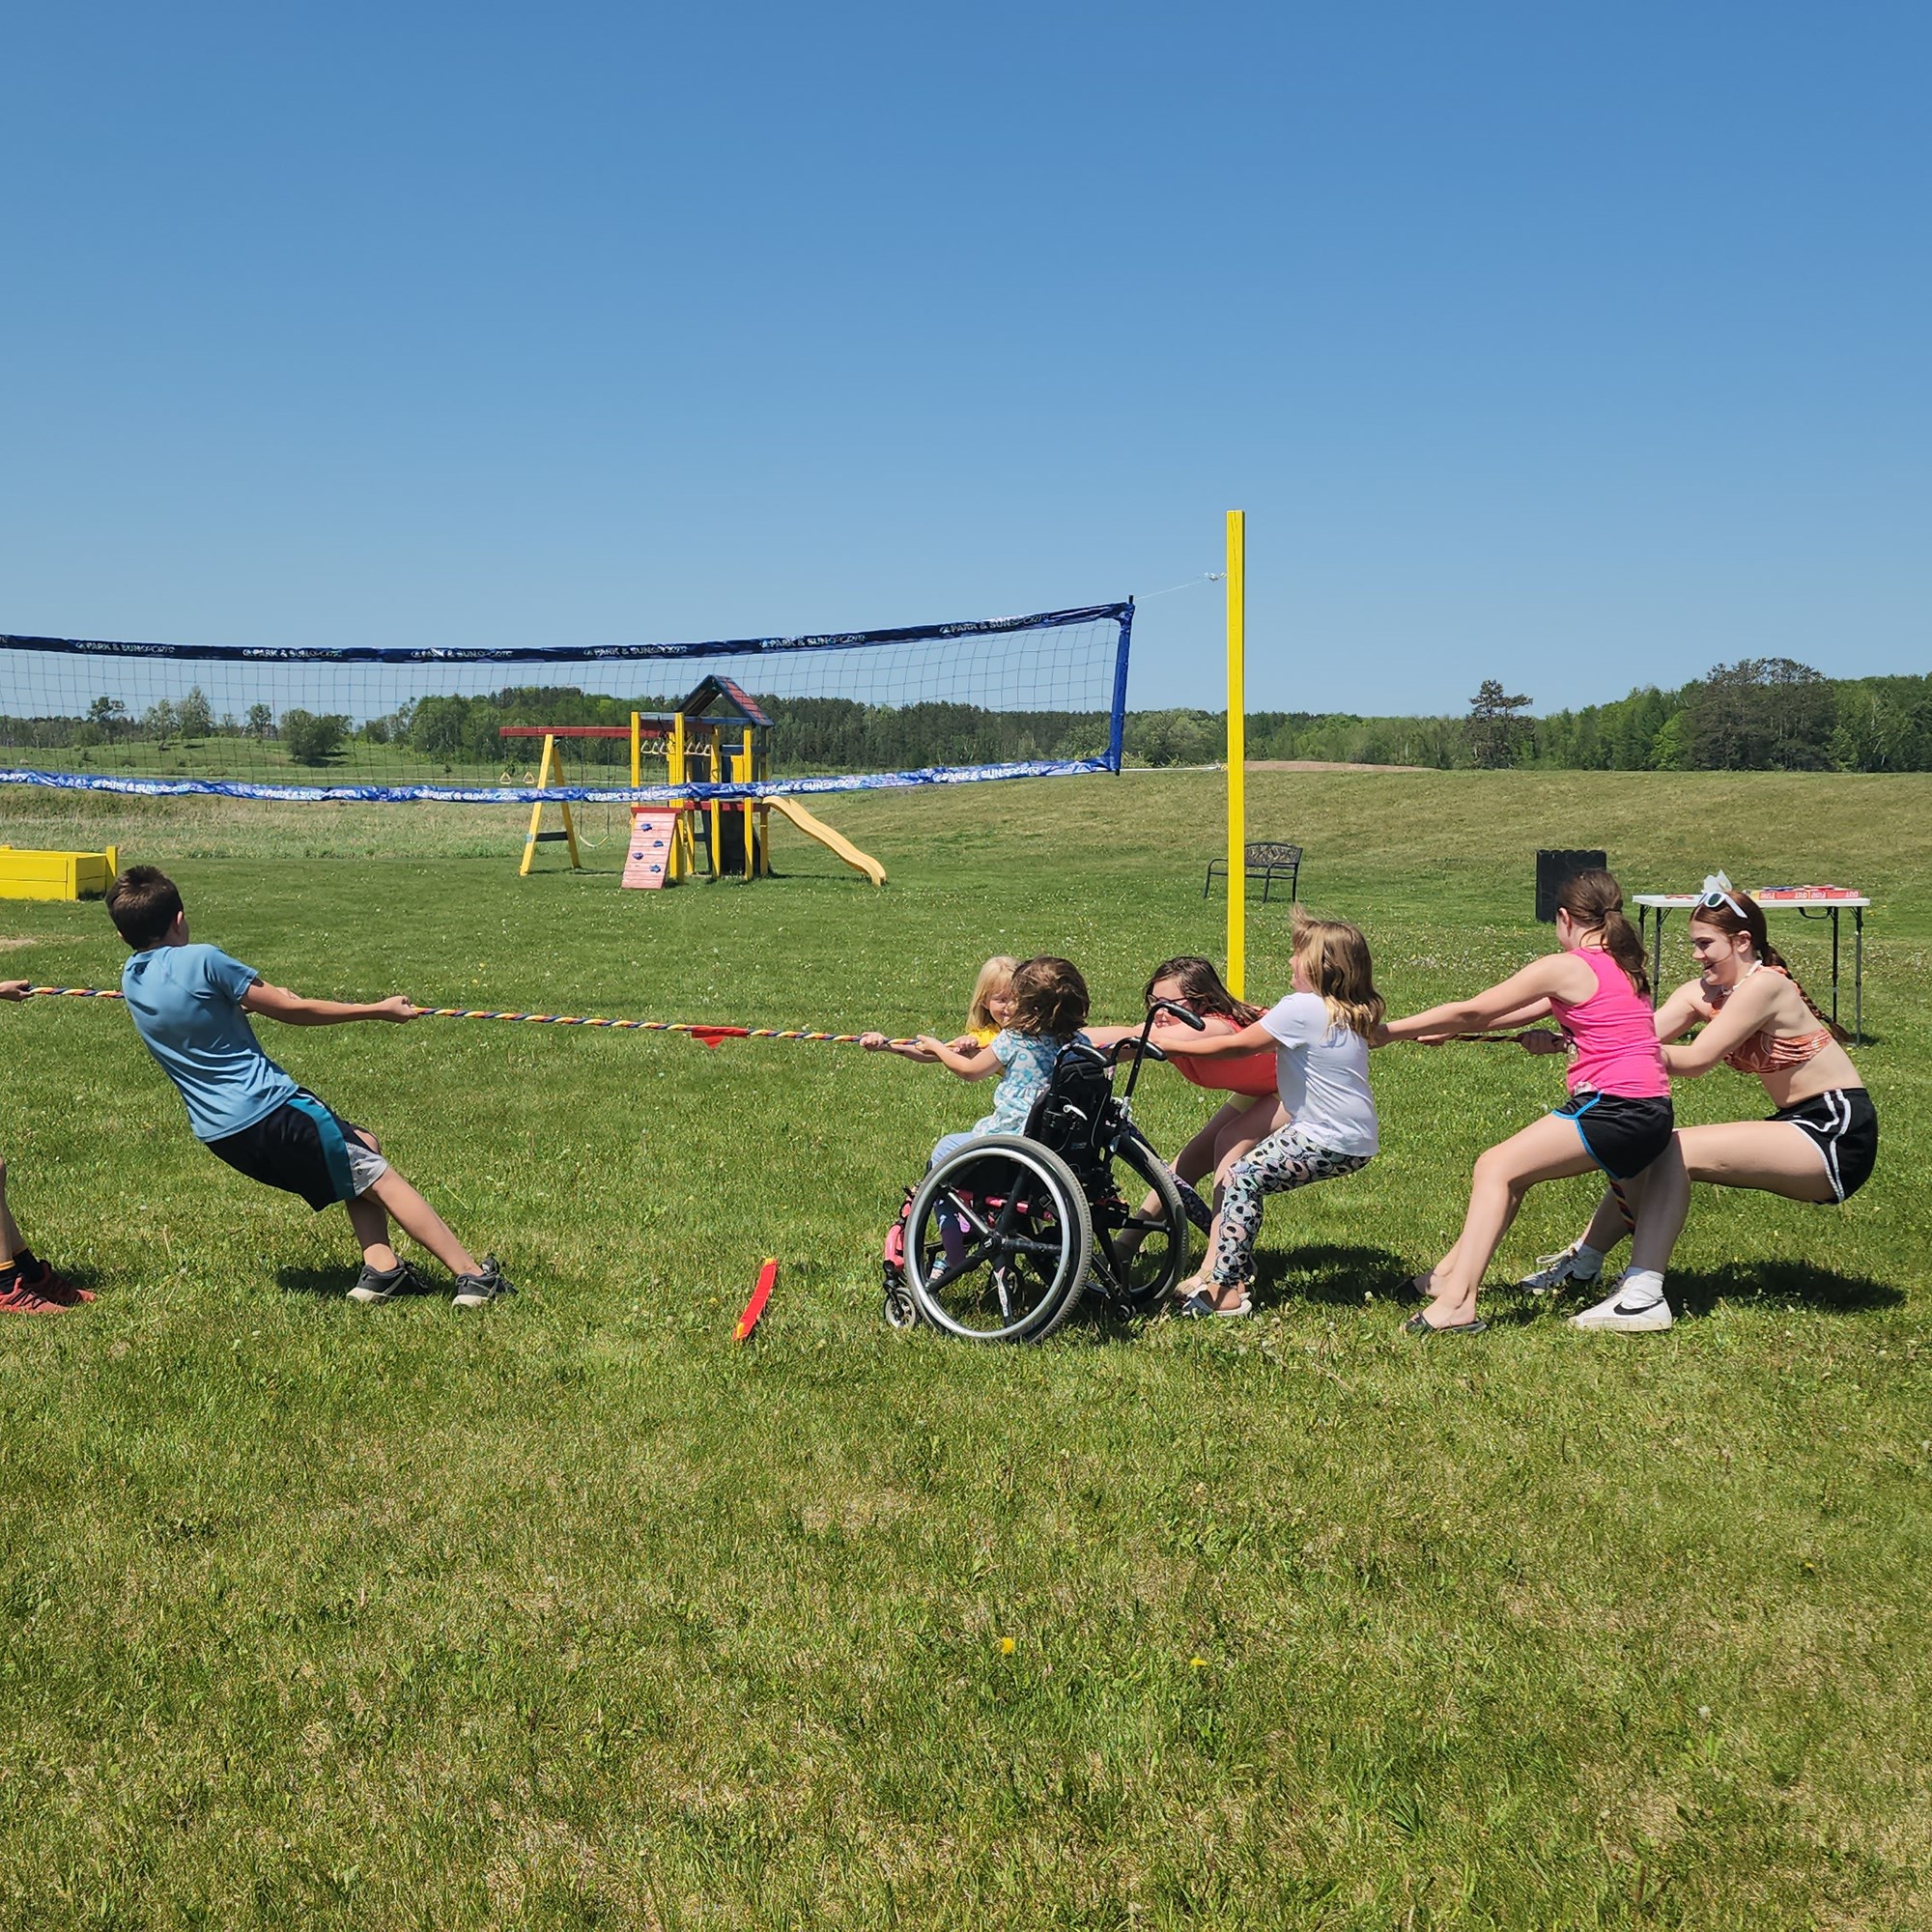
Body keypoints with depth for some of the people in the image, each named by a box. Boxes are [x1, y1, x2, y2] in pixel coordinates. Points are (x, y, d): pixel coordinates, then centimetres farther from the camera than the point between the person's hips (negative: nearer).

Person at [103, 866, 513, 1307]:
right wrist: (378, 1010, -1)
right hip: (269, 1109, -8)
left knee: (361, 1151, 20)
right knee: (380, 1177, -1)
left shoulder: (131, 979, 7)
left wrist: (251, 999, 29)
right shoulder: (200, 960, -15)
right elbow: (292, 1011, -9)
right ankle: (472, 1275, -4)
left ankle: (381, 1268, 8)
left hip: (217, 1134, 8)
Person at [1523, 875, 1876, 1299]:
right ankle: (1583, 1262, 10)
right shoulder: (1702, 993, 4)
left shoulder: (1765, 985, -19)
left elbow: (1694, 1061, -23)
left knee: (1676, 1153, -20)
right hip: (1800, 1127, 9)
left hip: (1838, 1136, -9)